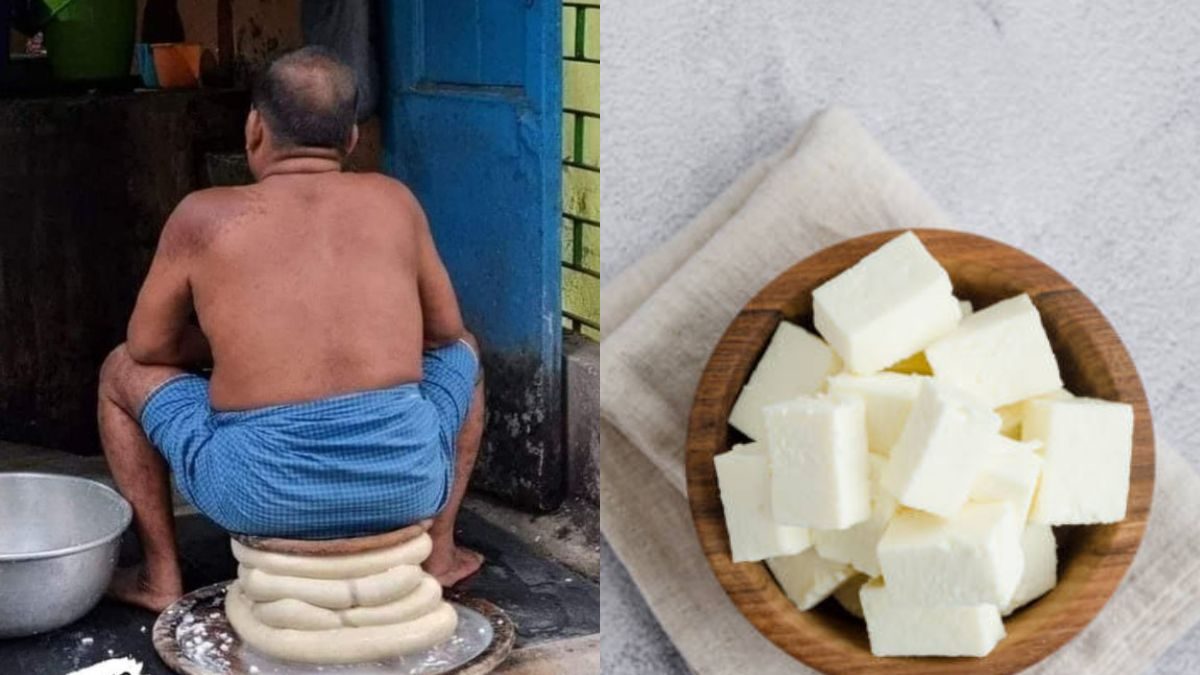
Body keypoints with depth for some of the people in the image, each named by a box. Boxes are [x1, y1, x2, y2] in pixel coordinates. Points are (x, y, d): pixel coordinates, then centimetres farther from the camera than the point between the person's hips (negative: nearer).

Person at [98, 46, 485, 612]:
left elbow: (147, 347, 16)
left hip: (259, 495, -1)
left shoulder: (205, 216, 6)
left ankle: (161, 578, 30)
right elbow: (444, 331, 22)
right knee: (462, 354, 34)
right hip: (404, 481, 2)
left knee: (122, 371, 26)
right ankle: (440, 555, 35)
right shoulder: (394, 201, 11)